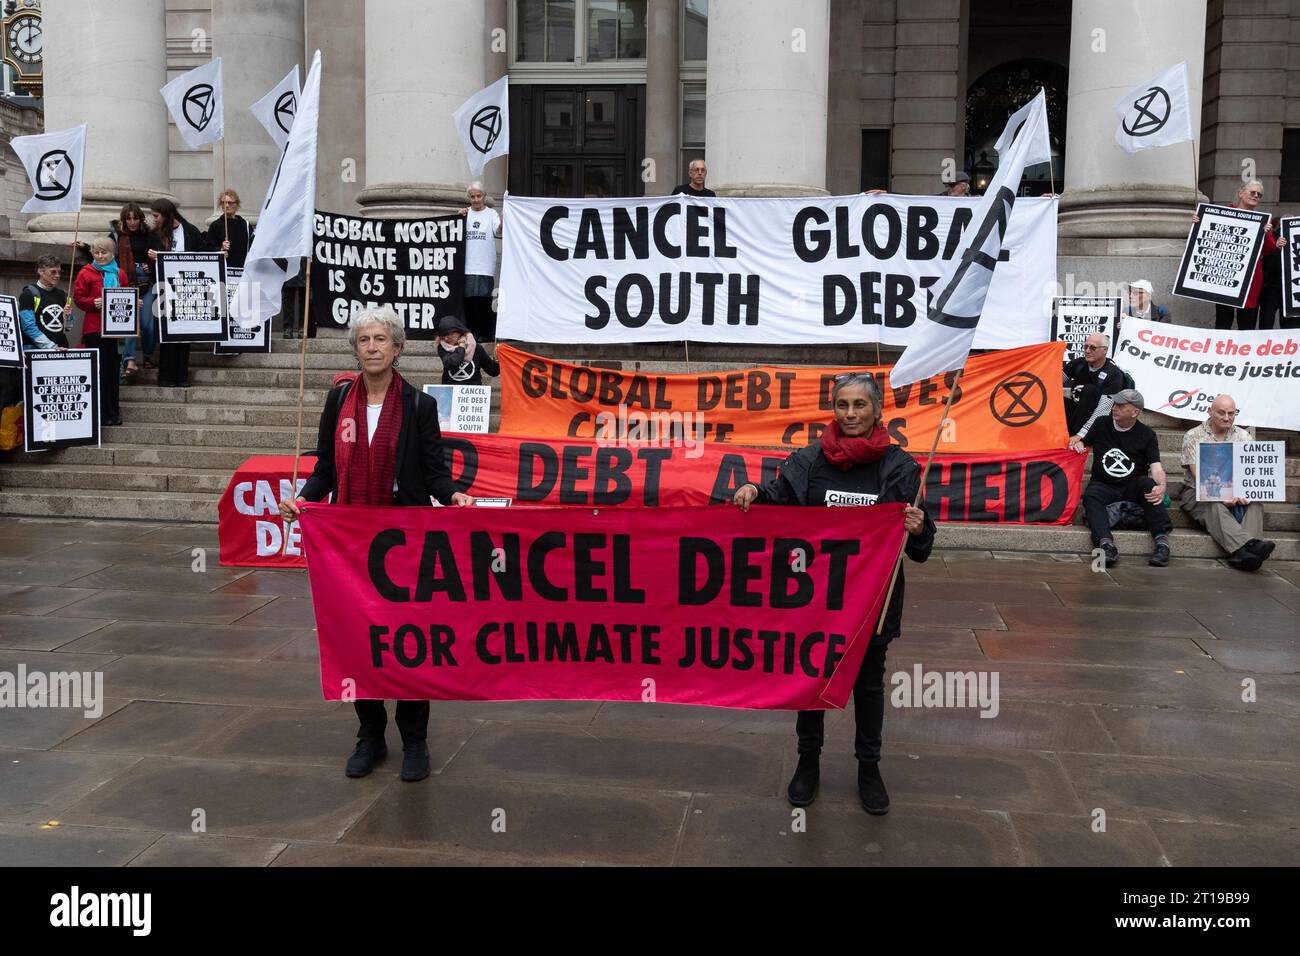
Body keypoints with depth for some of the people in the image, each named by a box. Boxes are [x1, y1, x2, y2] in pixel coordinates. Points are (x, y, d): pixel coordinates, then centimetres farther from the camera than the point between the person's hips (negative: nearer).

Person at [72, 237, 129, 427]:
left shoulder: (119, 274, 12)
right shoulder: (86, 273, 0)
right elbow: (78, 298, -2)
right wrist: (94, 303, -19)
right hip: (94, 328, -4)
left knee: (113, 371, 9)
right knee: (98, 371, -4)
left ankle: (113, 412, 16)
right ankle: (100, 413, 1)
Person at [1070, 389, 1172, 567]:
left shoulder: (1146, 435, 5)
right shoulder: (1101, 424, 11)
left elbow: (1156, 467, -5)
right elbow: (1085, 442, 25)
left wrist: (1161, 487, -27)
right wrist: (1077, 441, -1)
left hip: (1132, 488, -1)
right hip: (1104, 486, 1)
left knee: (1148, 483, -33)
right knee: (1090, 495, -32)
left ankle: (1162, 539, -41)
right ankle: (1105, 543, -52)